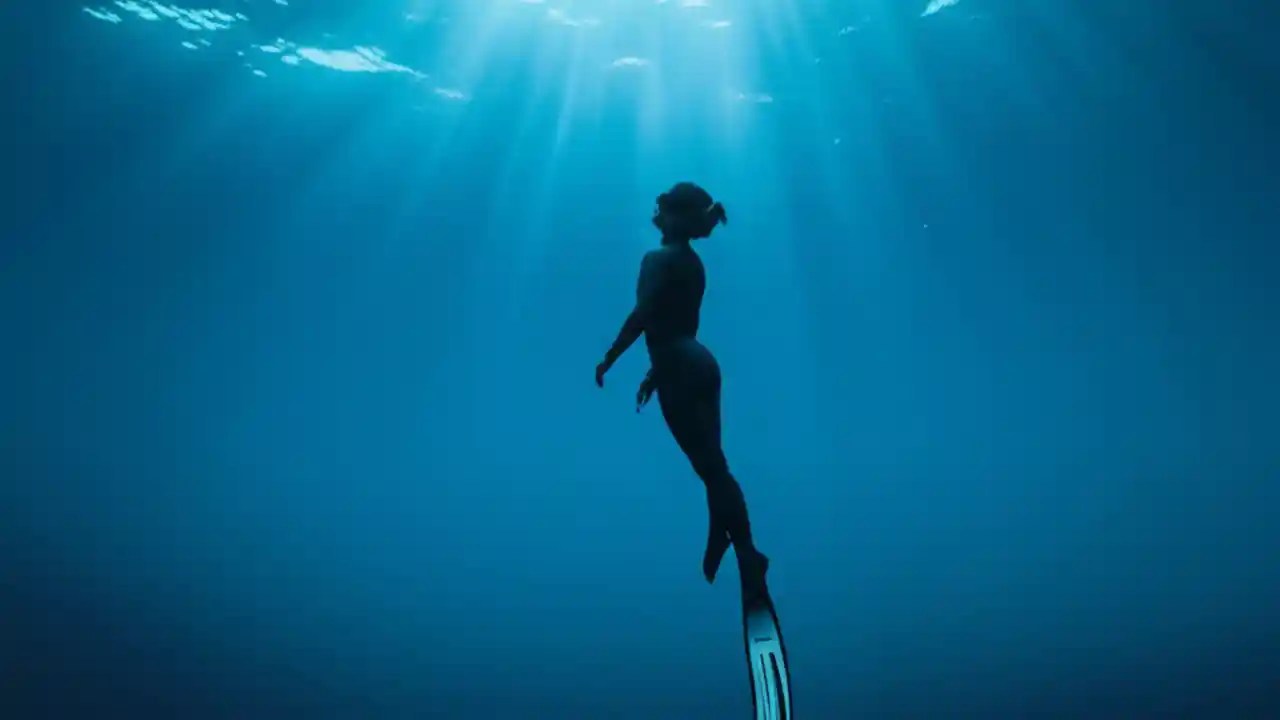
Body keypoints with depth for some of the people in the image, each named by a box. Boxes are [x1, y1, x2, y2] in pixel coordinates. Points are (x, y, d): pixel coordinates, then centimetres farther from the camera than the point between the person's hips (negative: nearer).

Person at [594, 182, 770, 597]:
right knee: (712, 466, 12)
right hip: (698, 366, 9)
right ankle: (718, 553, 24)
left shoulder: (659, 259, -9)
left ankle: (749, 560, 0)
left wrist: (608, 358, -9)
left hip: (680, 371, -9)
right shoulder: (691, 262, 18)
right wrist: (655, 373, 26)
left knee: (712, 469, -6)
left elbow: (642, 317, -19)